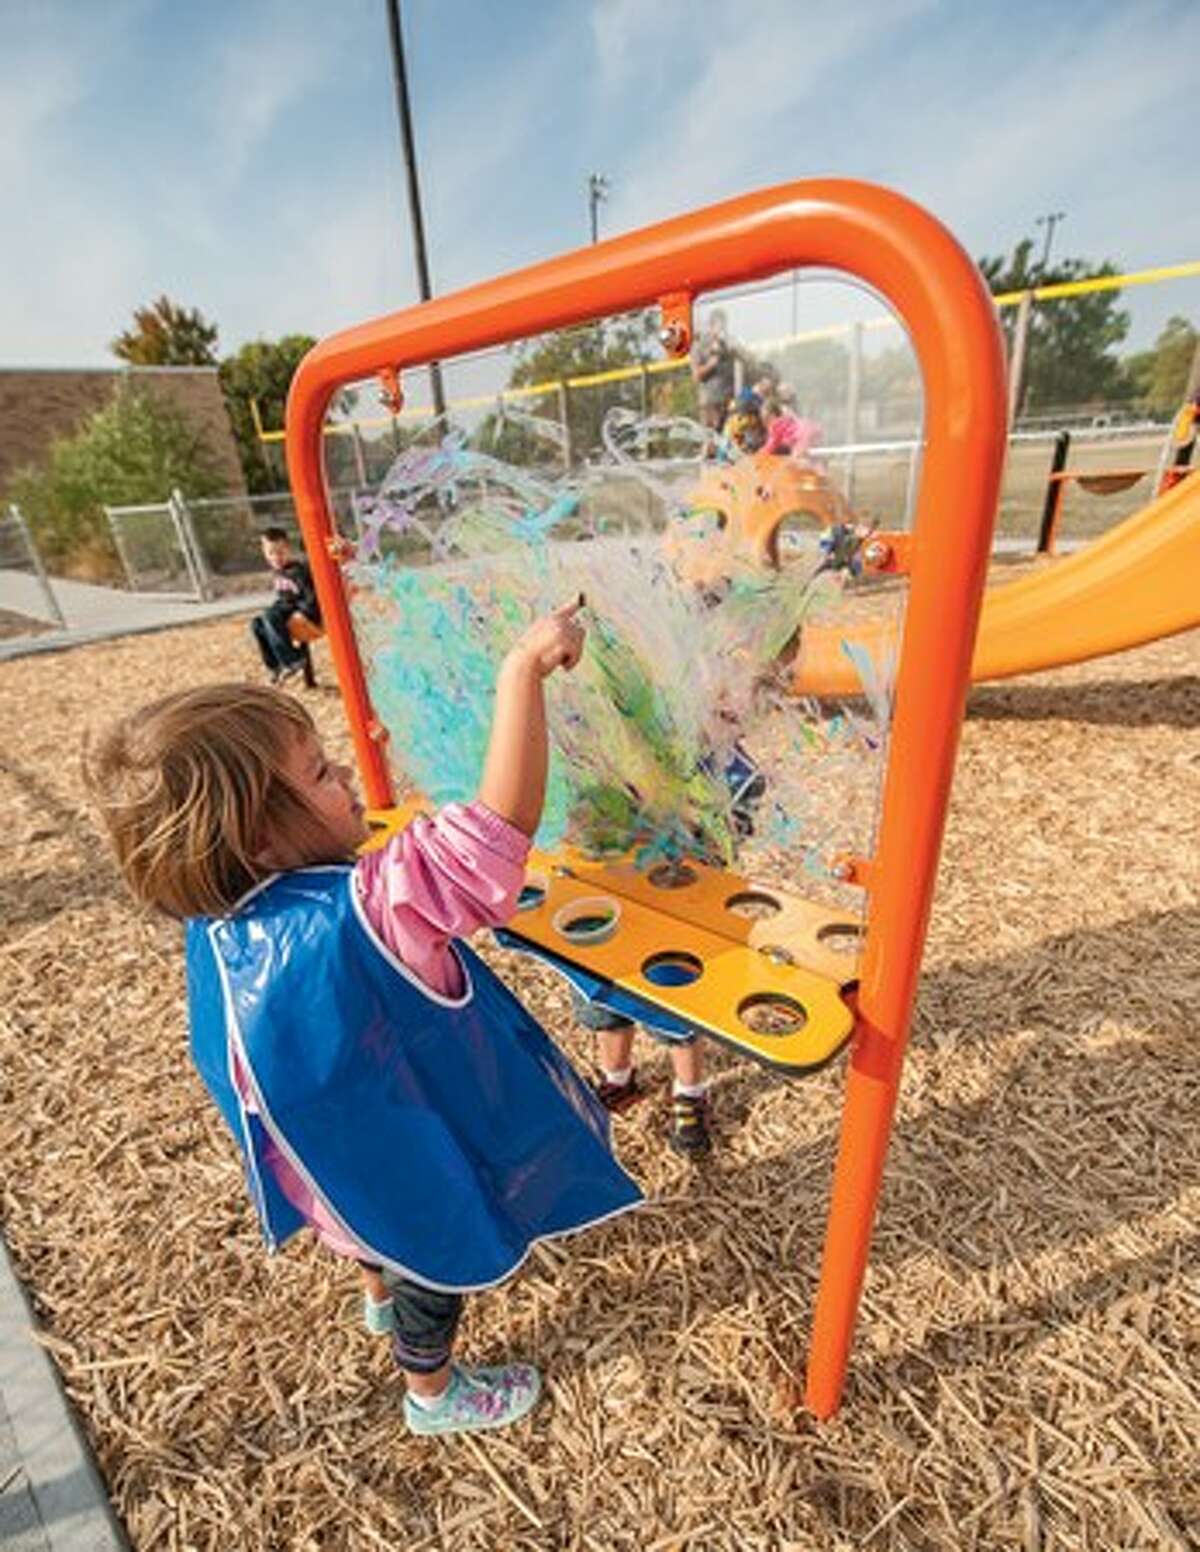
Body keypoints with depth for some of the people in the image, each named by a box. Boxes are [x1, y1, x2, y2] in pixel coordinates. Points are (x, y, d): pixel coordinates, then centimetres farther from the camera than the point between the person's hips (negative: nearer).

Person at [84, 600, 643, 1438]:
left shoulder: (225, 919, -17)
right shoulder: (353, 918, -44)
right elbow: (501, 825, -52)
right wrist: (523, 670, -50)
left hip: (349, 1139, 7)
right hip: (407, 1153, -7)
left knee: (388, 1227, 39)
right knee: (432, 1263, 26)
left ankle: (383, 1292, 71)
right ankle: (434, 1394, 56)